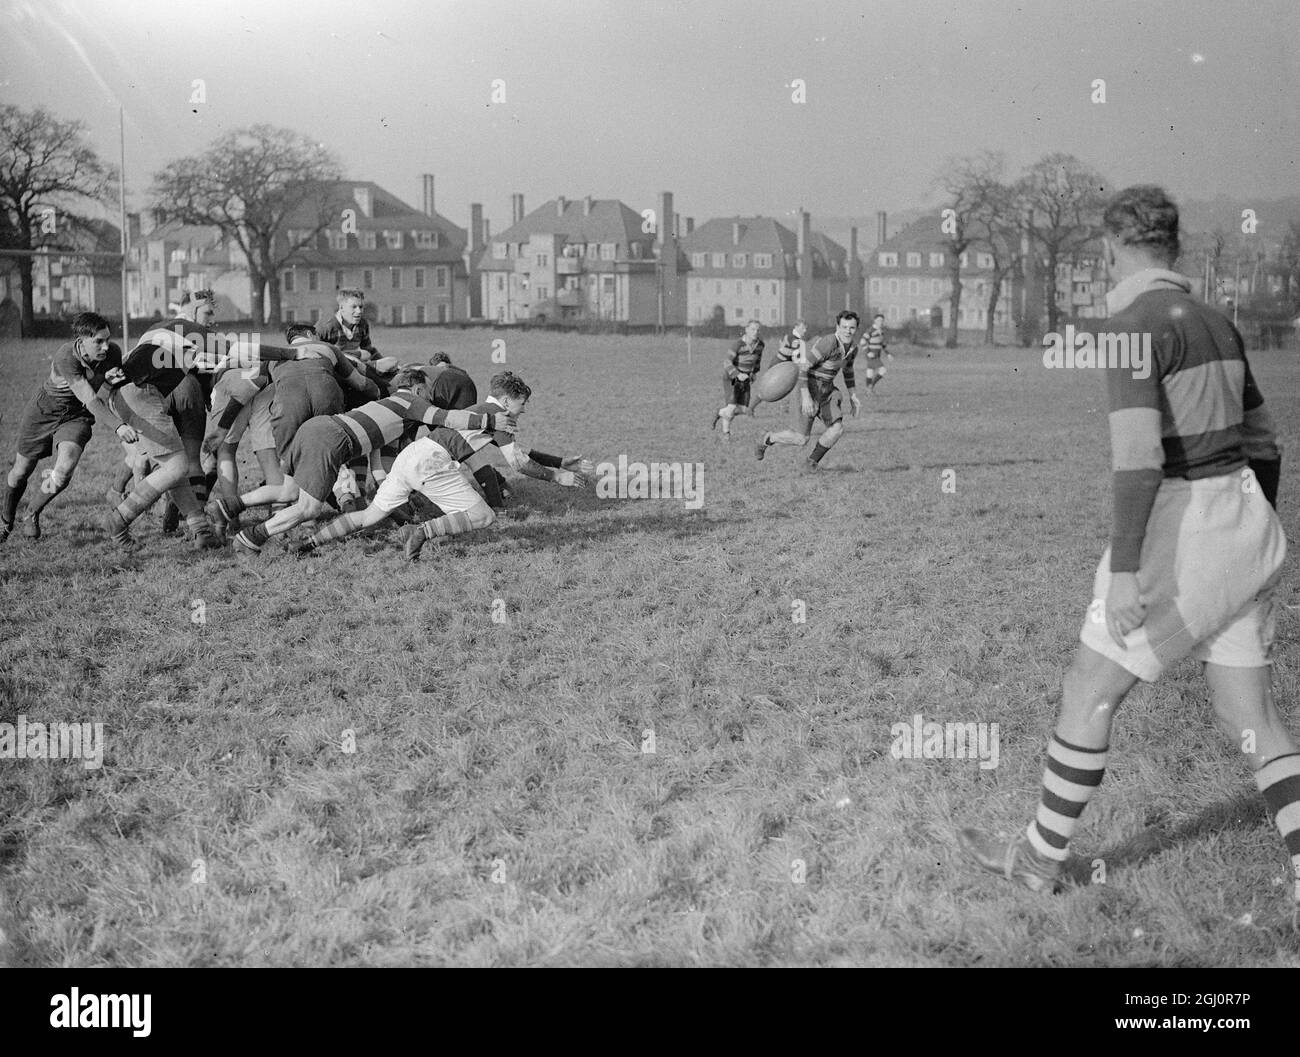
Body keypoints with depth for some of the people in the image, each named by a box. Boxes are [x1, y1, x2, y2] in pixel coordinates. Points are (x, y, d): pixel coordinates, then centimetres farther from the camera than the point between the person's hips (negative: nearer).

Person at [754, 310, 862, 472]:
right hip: (809, 387, -7)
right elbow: (803, 367, -25)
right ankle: (768, 439, 22)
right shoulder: (828, 344, -27)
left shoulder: (852, 348, 0)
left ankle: (812, 462, 9)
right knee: (802, 439, -6)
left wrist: (852, 395, 18)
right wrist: (806, 397, -31)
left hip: (826, 389, 7)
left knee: (837, 429, -13)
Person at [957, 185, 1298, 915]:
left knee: (1089, 695, 8)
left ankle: (1041, 858, 22)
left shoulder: (1135, 323, -14)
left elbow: (1137, 452, -23)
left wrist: (1124, 572, -22)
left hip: (1179, 533, -8)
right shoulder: (1216, 322, 12)